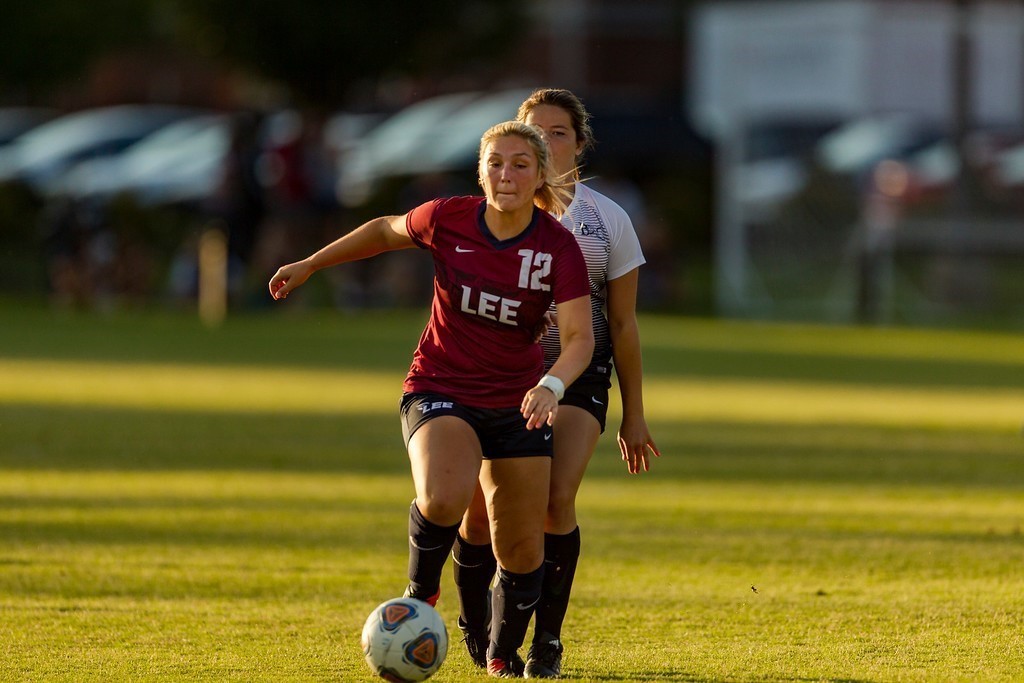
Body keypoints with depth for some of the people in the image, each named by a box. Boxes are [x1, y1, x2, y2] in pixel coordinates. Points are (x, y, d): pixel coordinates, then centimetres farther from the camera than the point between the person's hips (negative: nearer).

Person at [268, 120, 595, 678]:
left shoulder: (559, 248, -14)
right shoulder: (448, 220, -13)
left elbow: (579, 338, -21)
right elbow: (386, 231, 8)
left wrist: (552, 385, -41)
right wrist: (309, 265, 13)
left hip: (517, 404, 2)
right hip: (439, 391, -2)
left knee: (522, 551, 4)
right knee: (445, 499, -32)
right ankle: (421, 591, -1)